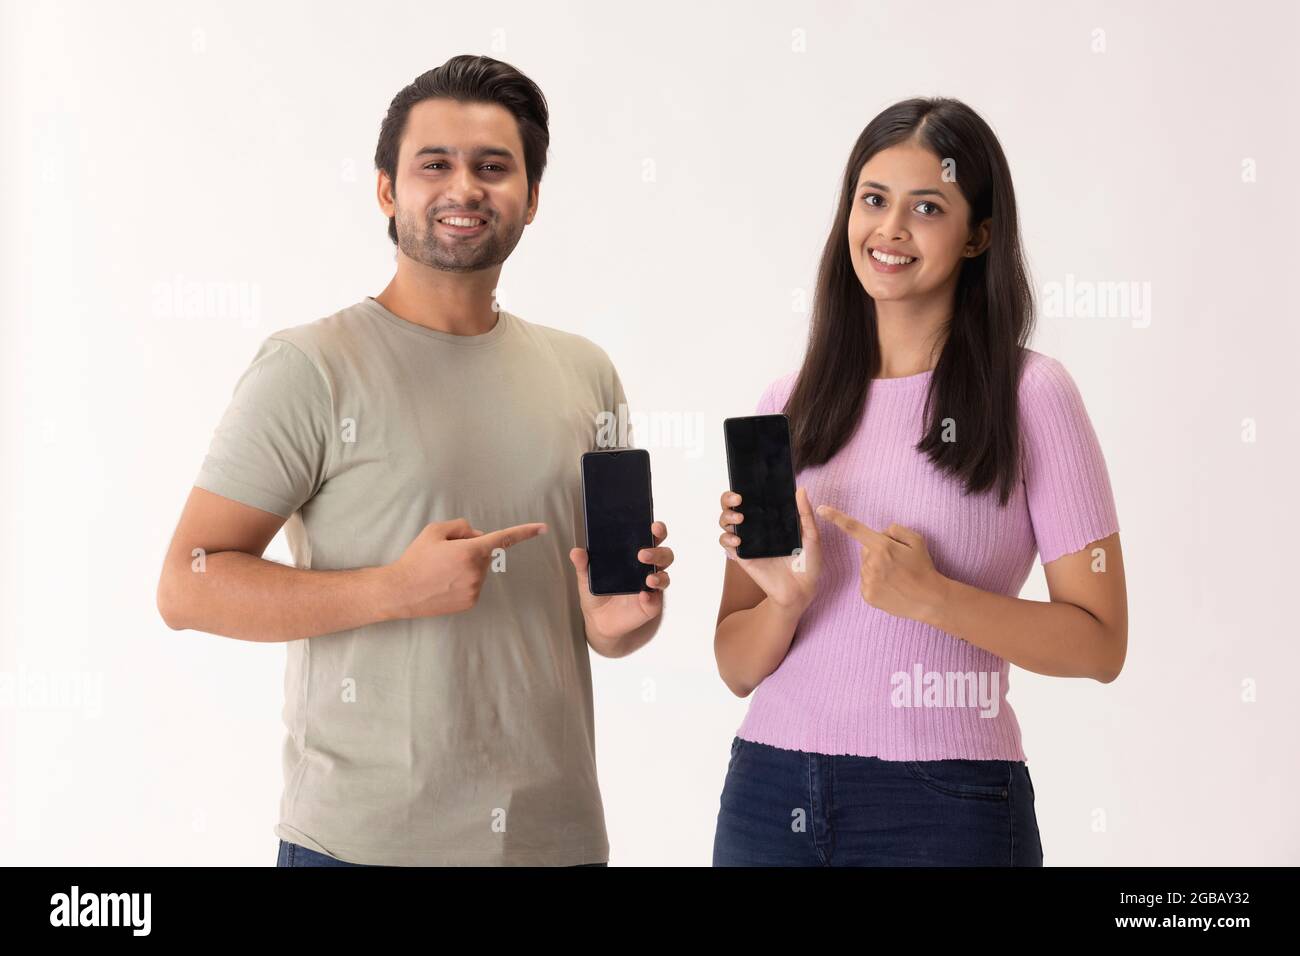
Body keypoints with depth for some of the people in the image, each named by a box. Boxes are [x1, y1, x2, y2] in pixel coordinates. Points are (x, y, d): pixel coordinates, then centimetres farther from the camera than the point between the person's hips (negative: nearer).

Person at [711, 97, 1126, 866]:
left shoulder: (1030, 394, -5)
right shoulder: (788, 406, 4)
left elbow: (1098, 644, -6)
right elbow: (737, 669, 6)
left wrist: (932, 598, -18)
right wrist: (785, 599, -14)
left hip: (944, 800, -3)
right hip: (770, 794, 3)